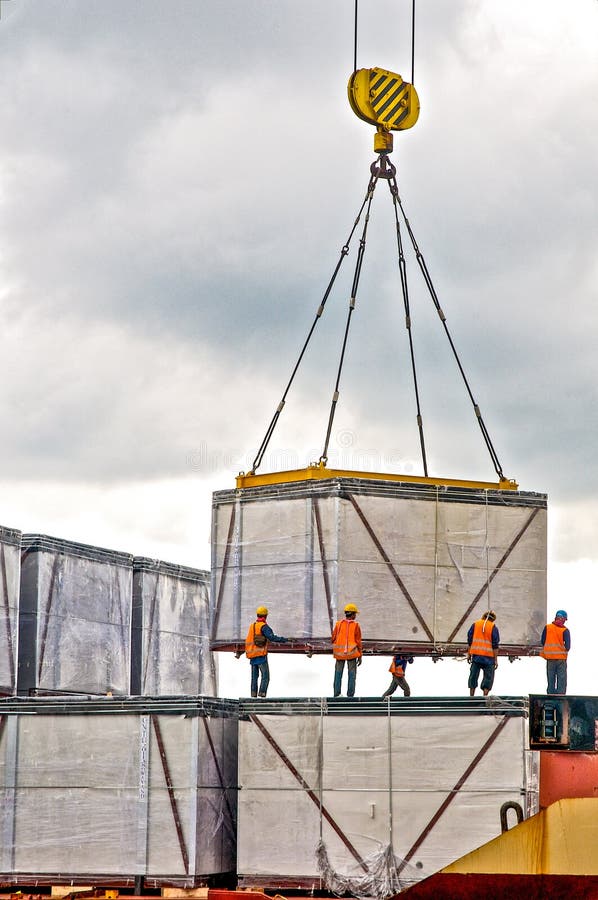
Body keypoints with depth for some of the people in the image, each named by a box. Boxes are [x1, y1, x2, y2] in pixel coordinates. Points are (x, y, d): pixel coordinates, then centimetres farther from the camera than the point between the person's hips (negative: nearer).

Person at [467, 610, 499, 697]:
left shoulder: (475, 624, 6)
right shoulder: (493, 627, -3)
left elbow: (469, 641, 8)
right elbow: (495, 645, -5)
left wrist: (469, 654, 14)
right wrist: (496, 659, -1)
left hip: (476, 655, 3)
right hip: (488, 657, -3)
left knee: (473, 676, 10)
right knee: (488, 677, 3)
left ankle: (471, 695, 12)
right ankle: (485, 695, -4)